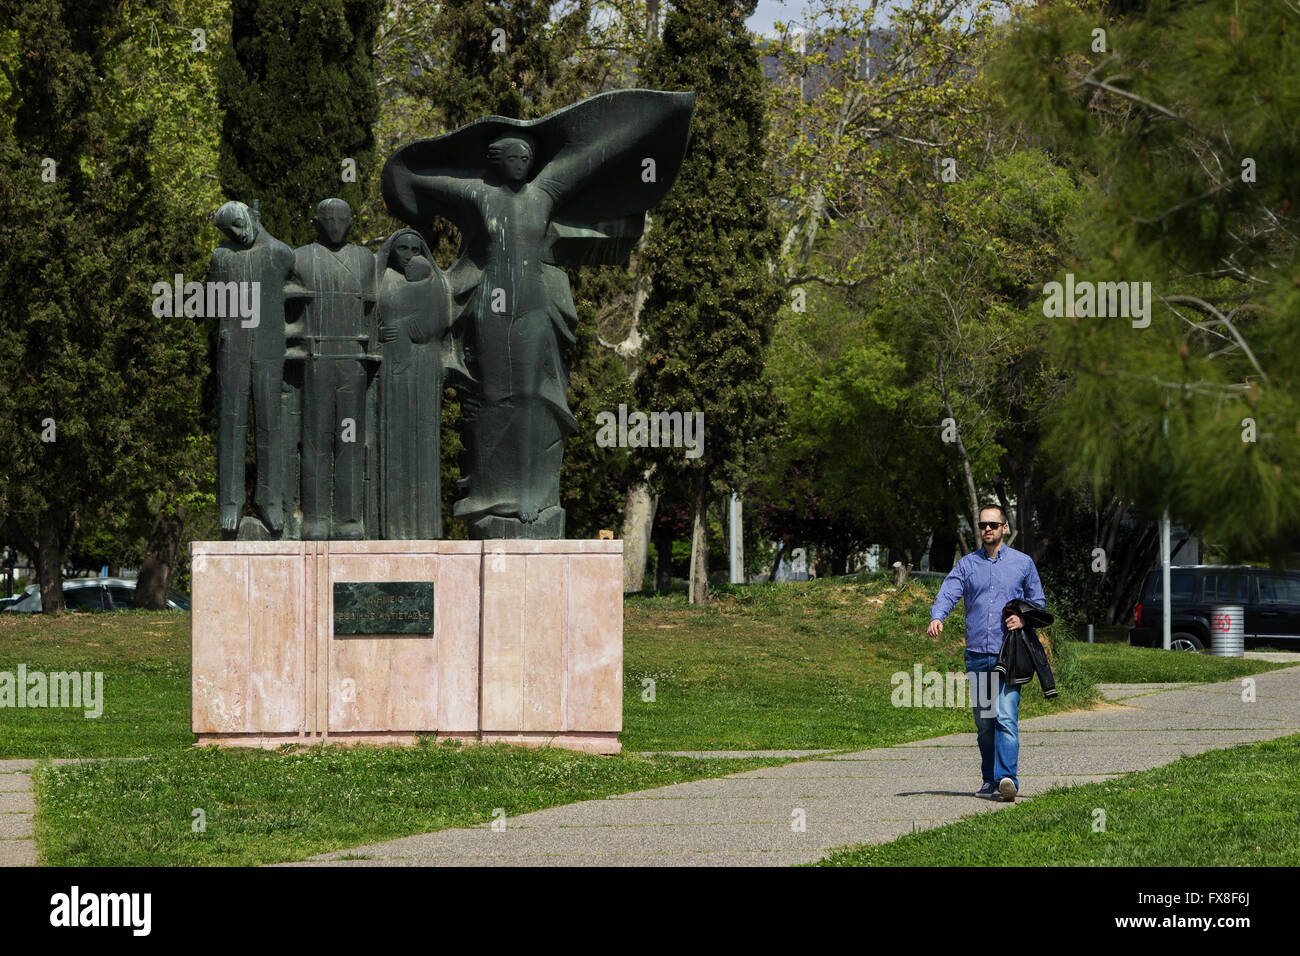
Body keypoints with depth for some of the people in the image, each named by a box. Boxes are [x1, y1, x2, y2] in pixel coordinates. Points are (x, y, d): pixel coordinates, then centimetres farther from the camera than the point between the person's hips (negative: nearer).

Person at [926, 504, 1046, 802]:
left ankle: (1007, 778, -25)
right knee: (983, 722, 8)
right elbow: (948, 593, -3)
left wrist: (1023, 619, -7)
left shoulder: (1023, 563, 8)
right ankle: (990, 780, 19)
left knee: (1006, 718, -16)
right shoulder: (967, 564, 11)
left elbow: (1038, 602, 15)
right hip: (976, 653, 3)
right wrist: (937, 617, -24)